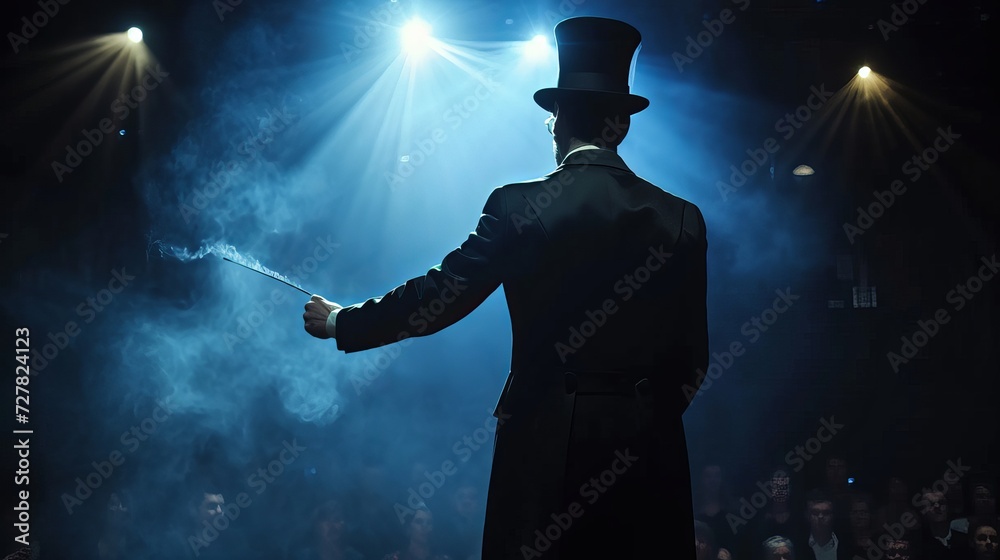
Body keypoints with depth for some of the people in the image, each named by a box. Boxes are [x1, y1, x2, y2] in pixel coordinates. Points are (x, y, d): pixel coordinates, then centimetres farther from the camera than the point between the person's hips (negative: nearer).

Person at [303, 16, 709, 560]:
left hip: (547, 441, -2)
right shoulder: (682, 219, 0)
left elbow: (437, 298, -4)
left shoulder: (519, 206, -7)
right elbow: (692, 356, 2)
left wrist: (340, 322, 10)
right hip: (648, 449, 2)